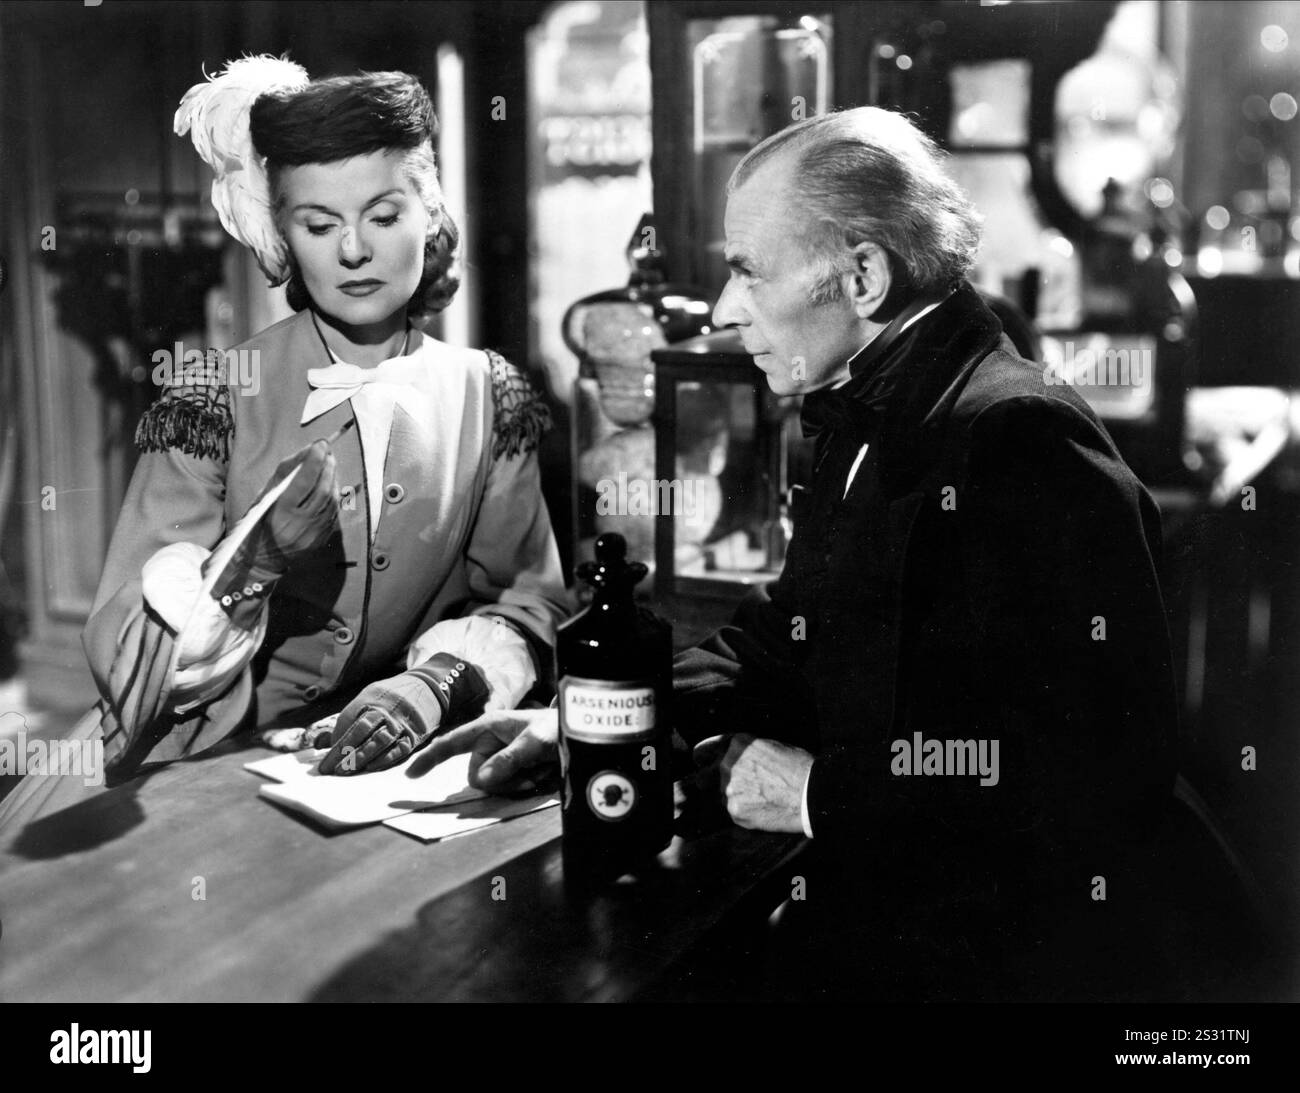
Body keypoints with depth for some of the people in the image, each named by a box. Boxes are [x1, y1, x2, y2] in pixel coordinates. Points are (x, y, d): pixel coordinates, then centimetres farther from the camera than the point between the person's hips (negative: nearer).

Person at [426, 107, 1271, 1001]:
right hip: (872, 912, 8)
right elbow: (783, 647, 18)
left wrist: (825, 794, -19)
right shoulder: (863, 430, 12)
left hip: (1012, 953, -8)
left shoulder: (1022, 440, -20)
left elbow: (1100, 761, -27)